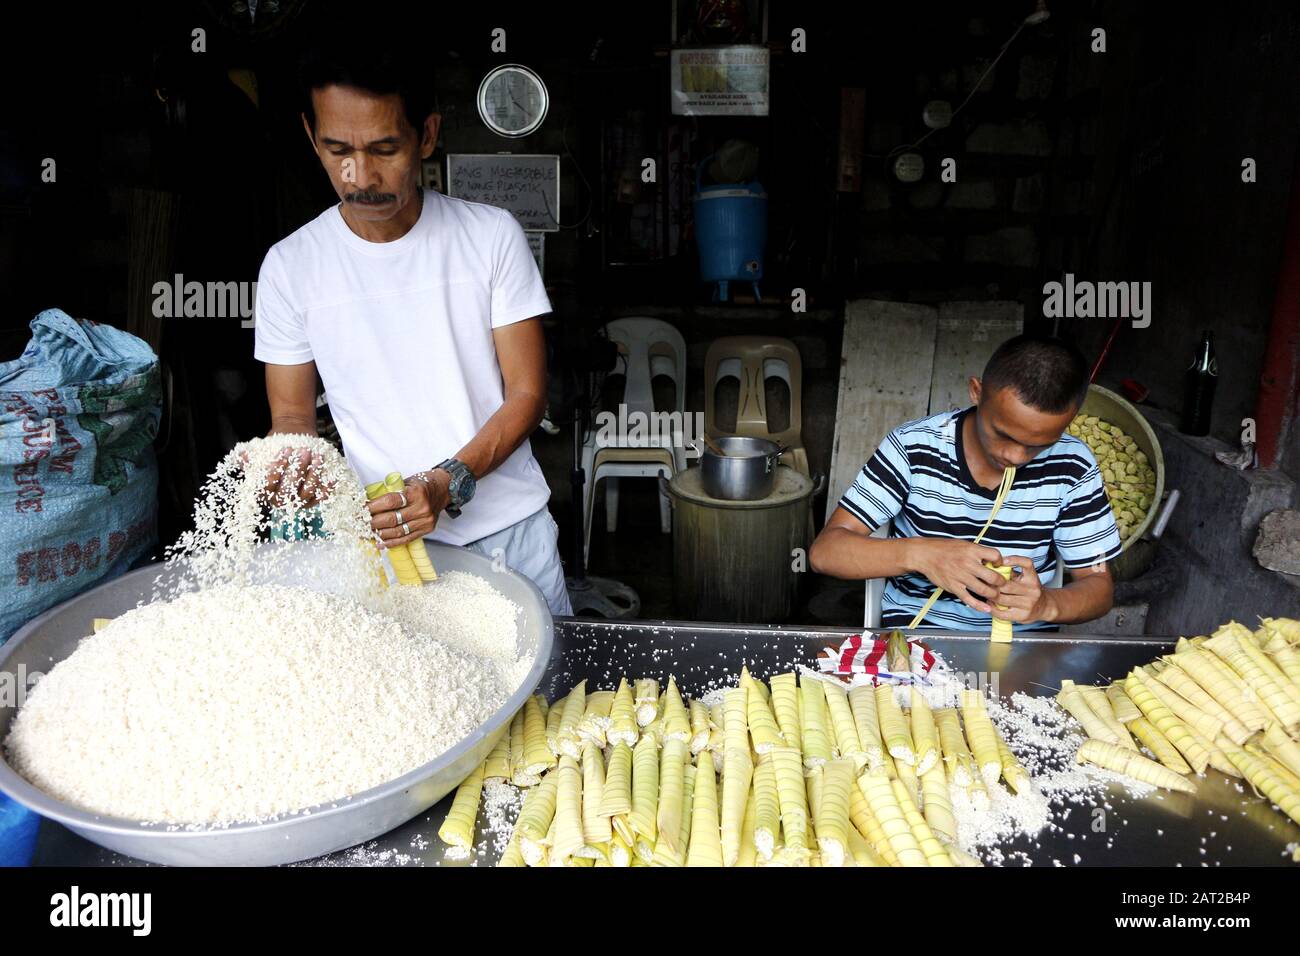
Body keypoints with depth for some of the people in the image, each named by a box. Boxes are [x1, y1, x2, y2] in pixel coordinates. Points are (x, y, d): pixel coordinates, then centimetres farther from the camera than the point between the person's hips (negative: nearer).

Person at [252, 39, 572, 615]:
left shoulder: (492, 235, -7)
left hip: (511, 530, 1)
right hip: (386, 541, 0)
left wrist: (447, 484, -21)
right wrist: (295, 459, -20)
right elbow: (291, 412, 4)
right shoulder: (291, 265, -4)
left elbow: (526, 394, -7)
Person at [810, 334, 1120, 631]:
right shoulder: (913, 448, -13)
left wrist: (1047, 604, -24)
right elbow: (823, 550, -17)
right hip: (916, 632, -2)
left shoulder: (1072, 468, -6)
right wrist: (919, 553, -34)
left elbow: (1099, 586, 0)